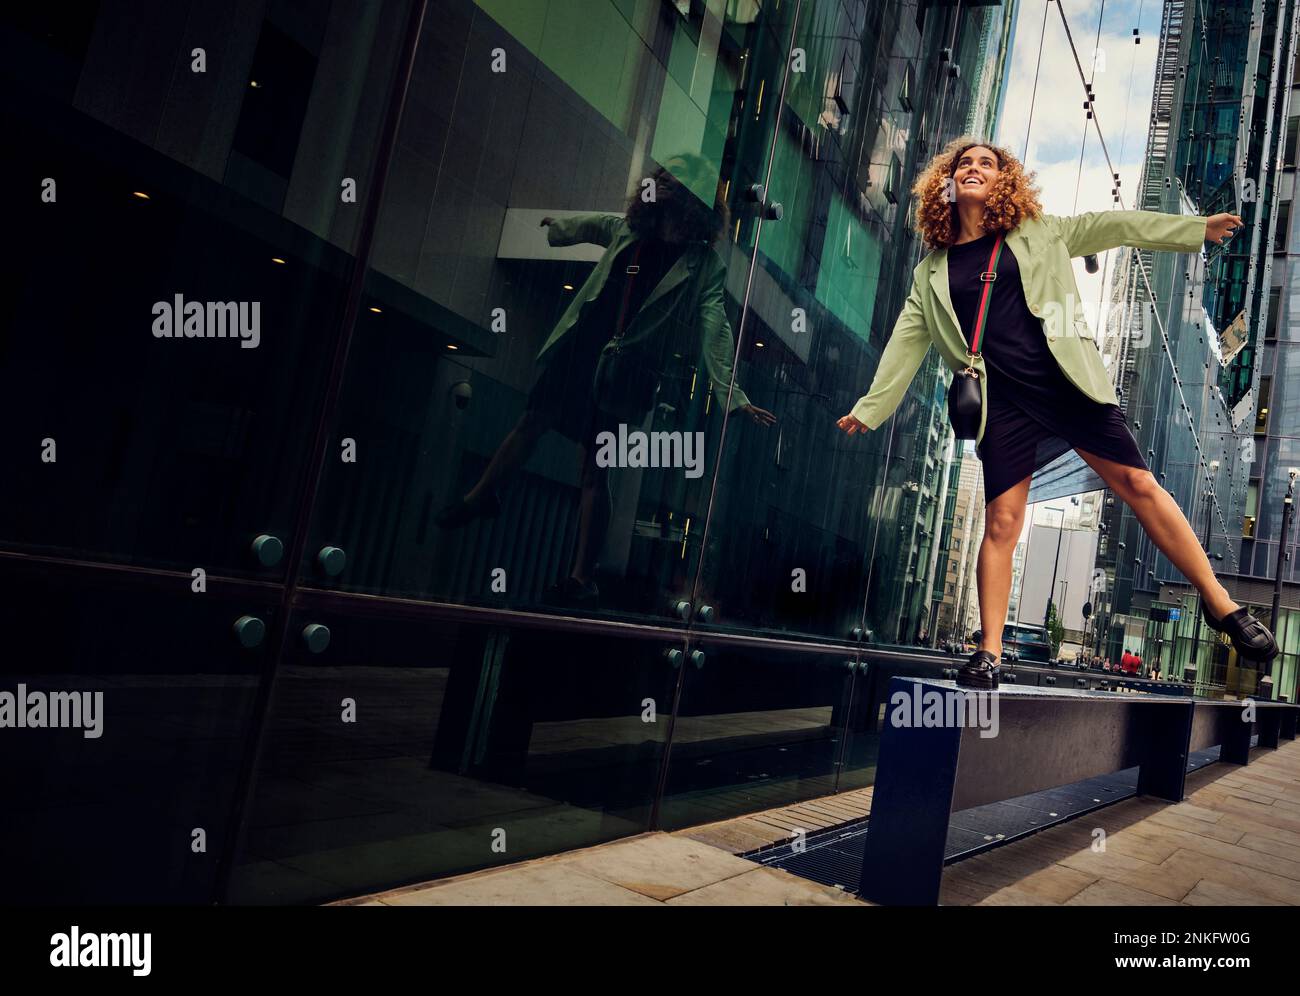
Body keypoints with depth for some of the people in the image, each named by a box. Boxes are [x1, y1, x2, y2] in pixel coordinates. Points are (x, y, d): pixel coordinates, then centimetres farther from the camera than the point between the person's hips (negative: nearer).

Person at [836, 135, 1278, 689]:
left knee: (1139, 484, -2)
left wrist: (1198, 228, 10)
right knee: (1001, 523, -5)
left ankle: (1219, 604, 11)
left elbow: (1111, 227, 13)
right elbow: (907, 344, 12)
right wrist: (870, 408, 8)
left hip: (1069, 384, 1)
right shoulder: (932, 273, 12)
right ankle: (988, 655, 3)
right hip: (1002, 403, 0)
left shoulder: (1037, 234, 13)